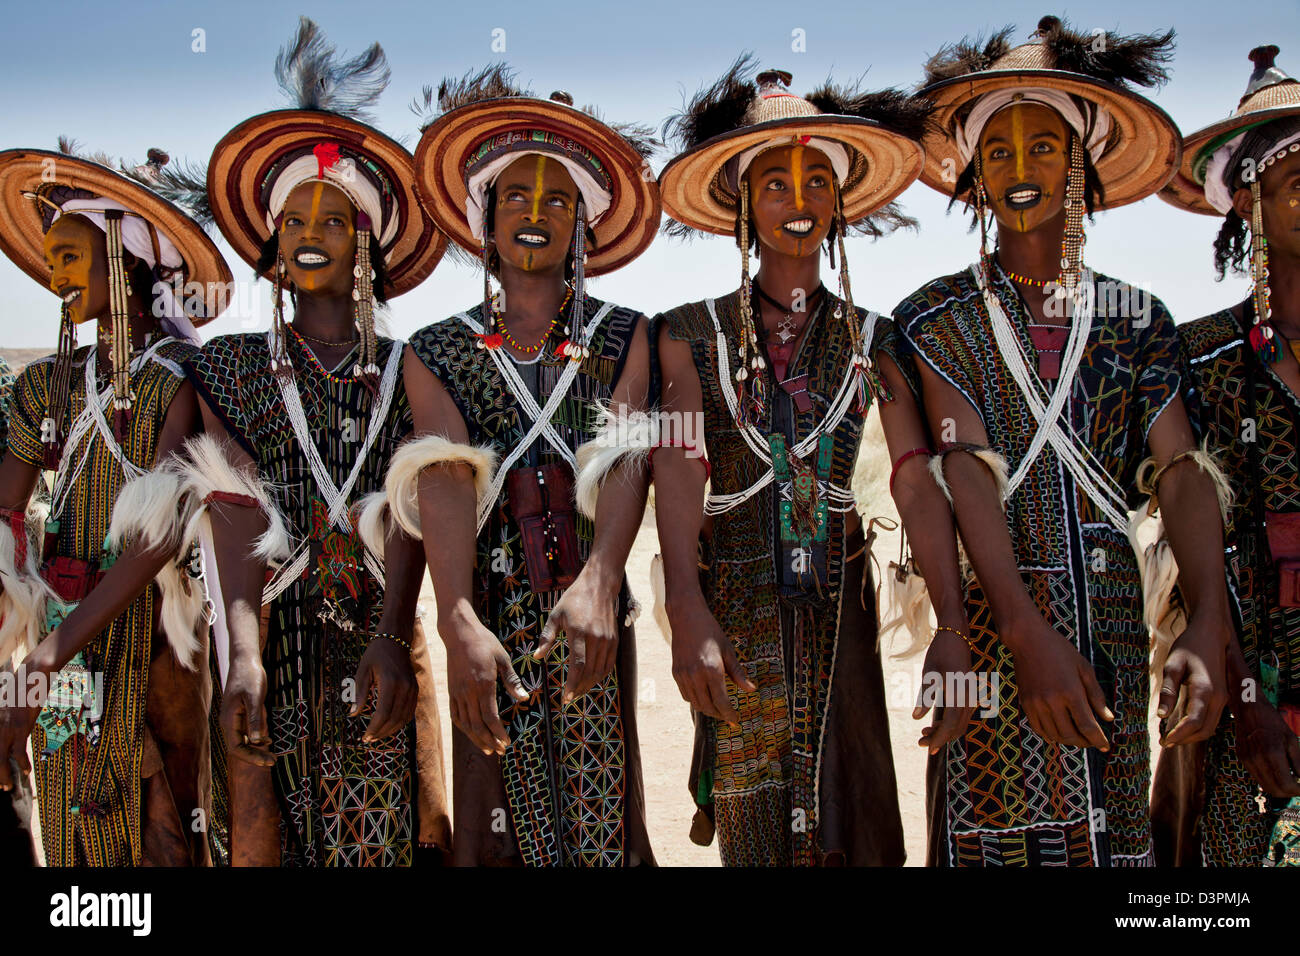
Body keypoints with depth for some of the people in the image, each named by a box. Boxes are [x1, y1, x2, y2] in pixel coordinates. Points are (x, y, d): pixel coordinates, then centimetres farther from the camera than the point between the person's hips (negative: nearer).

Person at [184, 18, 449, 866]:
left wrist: (392, 639, -23)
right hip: (275, 632, 0)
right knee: (268, 829, -1)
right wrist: (242, 656, -21)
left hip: (379, 633, 0)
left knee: (388, 828, -3)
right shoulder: (232, 364, 8)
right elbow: (235, 518, -6)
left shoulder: (405, 372, 8)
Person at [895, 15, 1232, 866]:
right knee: (998, 832, -2)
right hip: (992, 625, -2)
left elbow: (1182, 470, -1)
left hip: (1112, 627, 3)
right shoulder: (936, 317, 2)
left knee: (1111, 832, 6)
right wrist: (1029, 632, -24)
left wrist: (1208, 627, -18)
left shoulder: (1135, 318, 10)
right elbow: (966, 470, -11)